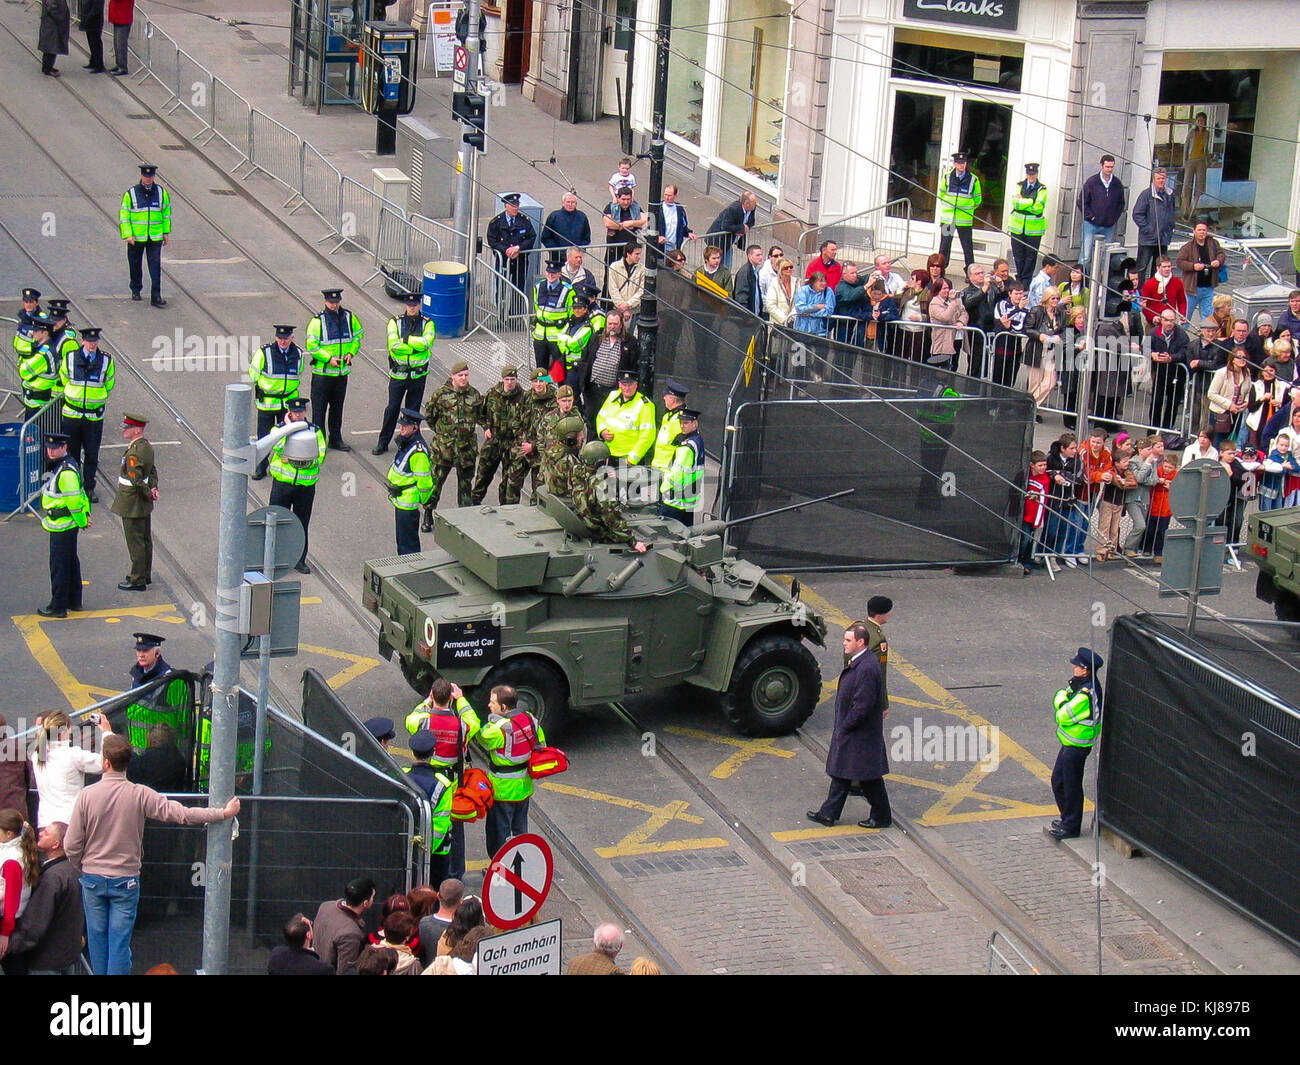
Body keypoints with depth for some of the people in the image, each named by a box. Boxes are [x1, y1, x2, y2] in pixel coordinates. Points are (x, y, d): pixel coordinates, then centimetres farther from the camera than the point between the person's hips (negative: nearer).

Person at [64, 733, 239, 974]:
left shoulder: (87, 795, -10)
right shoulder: (140, 795, -11)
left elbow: (71, 845, -6)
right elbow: (182, 814, -13)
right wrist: (223, 813, -5)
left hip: (93, 879, 1)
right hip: (126, 880, -1)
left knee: (97, 938, 13)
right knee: (120, 942, 3)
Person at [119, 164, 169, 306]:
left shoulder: (161, 192, 2)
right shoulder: (130, 194, -6)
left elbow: (166, 212, 14)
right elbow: (123, 215, -4)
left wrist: (166, 232, 13)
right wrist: (127, 235, -12)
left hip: (155, 237, 1)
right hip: (136, 238, -1)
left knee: (156, 266, -8)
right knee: (135, 265, 12)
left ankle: (156, 297, -9)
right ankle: (136, 290, 33)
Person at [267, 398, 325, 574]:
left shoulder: (315, 431, 4)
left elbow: (320, 457, -7)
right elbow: (279, 447, -20)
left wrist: (295, 460, -14)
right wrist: (288, 426, -17)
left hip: (306, 485, 1)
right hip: (282, 483, -1)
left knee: (302, 524, 9)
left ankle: (299, 560, 20)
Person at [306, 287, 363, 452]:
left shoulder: (349, 318, 3)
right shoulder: (317, 321, -12)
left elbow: (358, 335, 17)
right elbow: (311, 346, -13)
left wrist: (351, 353, 2)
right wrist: (328, 358, -18)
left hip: (342, 372, 4)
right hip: (322, 372, -4)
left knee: (337, 407, 14)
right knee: (319, 408, 0)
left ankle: (336, 439, 25)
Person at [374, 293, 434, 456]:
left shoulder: (427, 323, 0)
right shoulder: (395, 322, -2)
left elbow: (426, 343, -19)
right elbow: (393, 346, -16)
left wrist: (405, 340, -17)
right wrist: (416, 347, -16)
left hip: (418, 375, 0)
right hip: (398, 374, 0)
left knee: (413, 410, 9)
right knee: (392, 409, 4)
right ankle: (383, 442, 15)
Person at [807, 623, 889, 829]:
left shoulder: (867, 668, -27)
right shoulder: (857, 662, 6)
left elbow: (862, 706, -27)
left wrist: (844, 727, -17)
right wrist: (841, 728, 15)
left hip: (861, 735, -10)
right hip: (848, 731, 10)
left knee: (869, 778, 4)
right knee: (840, 772, 16)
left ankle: (882, 817, 18)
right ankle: (829, 814, 25)